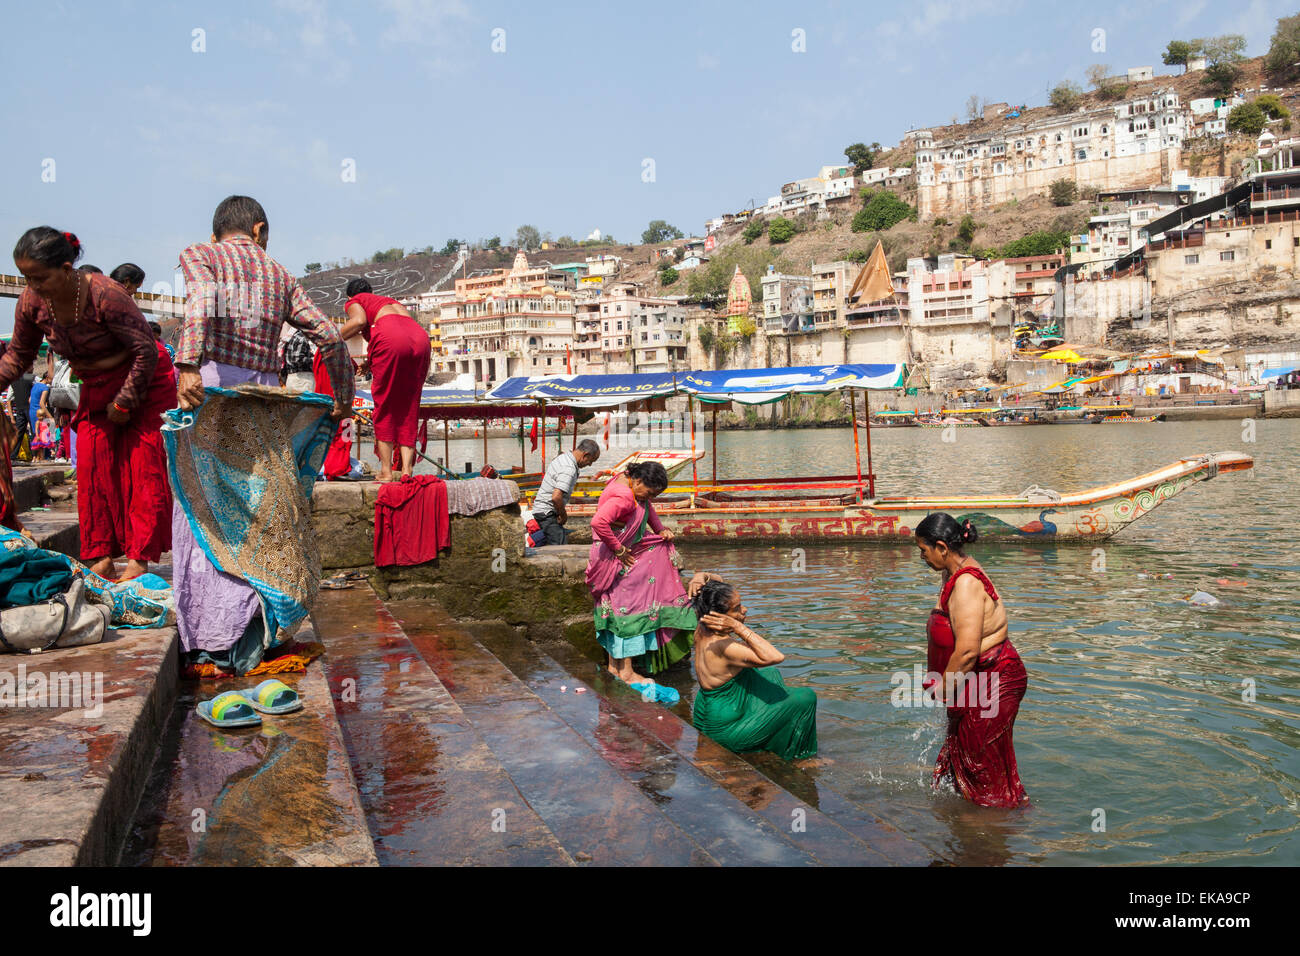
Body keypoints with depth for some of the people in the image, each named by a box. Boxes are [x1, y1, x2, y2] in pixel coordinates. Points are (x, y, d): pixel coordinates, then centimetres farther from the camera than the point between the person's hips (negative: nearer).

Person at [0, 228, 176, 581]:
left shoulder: (104, 294, -29)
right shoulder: (32, 301, -11)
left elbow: (146, 350, -23)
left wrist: (123, 403, -18)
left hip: (144, 382, -6)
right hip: (96, 388, 6)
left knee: (142, 465, -7)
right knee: (93, 466, -4)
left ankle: (140, 558, -4)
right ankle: (100, 557, 1)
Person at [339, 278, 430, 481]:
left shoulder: (354, 302, 22)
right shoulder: (392, 302, 40)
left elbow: (359, 321, -2)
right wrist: (370, 363, 41)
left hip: (391, 339, -5)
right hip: (420, 337, 5)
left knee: (384, 405, 6)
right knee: (408, 408, 9)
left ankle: (386, 470, 3)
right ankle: (407, 470, -1)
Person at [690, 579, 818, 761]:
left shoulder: (701, 632, -6)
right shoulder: (724, 647, -33)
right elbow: (776, 657, -38)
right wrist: (739, 628, -38)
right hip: (726, 731, -10)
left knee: (771, 675, 30)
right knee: (805, 698, -5)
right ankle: (797, 755, 17)